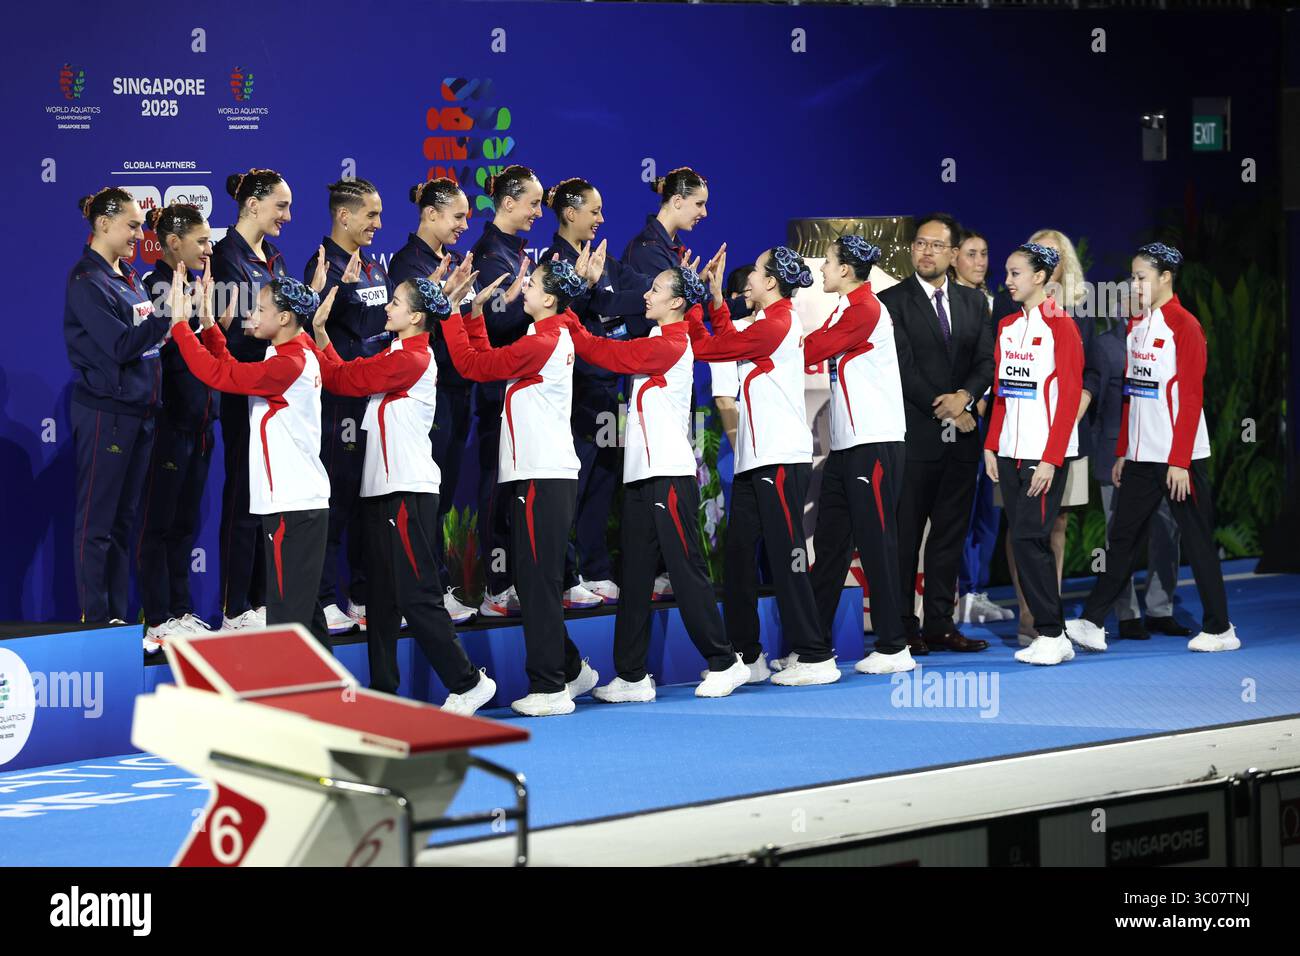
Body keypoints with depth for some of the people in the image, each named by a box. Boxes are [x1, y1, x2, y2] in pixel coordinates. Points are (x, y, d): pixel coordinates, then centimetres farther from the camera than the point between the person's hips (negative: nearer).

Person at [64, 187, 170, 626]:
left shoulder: (129, 277, 15)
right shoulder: (87, 280, -11)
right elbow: (121, 346, -19)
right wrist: (169, 315, -22)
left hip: (139, 409, 9)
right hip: (105, 412, -9)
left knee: (123, 521, 11)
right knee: (97, 522, -3)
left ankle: (119, 617, 16)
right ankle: (94, 619, 1)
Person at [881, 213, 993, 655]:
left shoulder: (974, 303, 14)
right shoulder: (892, 302, -2)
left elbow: (987, 361, 6)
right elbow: (903, 369, -9)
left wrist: (965, 395, -13)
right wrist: (944, 410, -11)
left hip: (961, 436, 5)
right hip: (914, 435, -5)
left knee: (950, 534, 7)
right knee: (905, 535, -2)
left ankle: (940, 625, 12)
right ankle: (903, 629, 3)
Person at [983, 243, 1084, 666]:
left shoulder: (1060, 327, -8)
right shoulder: (1007, 326, 13)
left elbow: (1070, 398, -12)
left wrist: (1051, 459, -16)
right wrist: (991, 445, 9)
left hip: (1045, 454, -7)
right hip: (1011, 451, 7)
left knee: (1028, 537, -10)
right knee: (1026, 540, 6)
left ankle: (1051, 635, -2)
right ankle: (1052, 636, 10)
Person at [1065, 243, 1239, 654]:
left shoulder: (1184, 325, -10)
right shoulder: (1136, 325, 12)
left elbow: (1191, 397, -14)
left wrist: (1180, 461, -17)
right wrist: (1122, 451, 14)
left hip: (1178, 456, -7)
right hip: (1141, 455, 7)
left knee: (1197, 540, 1)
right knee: (1122, 535, 5)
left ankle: (1219, 629, 11)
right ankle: (1092, 623, 5)